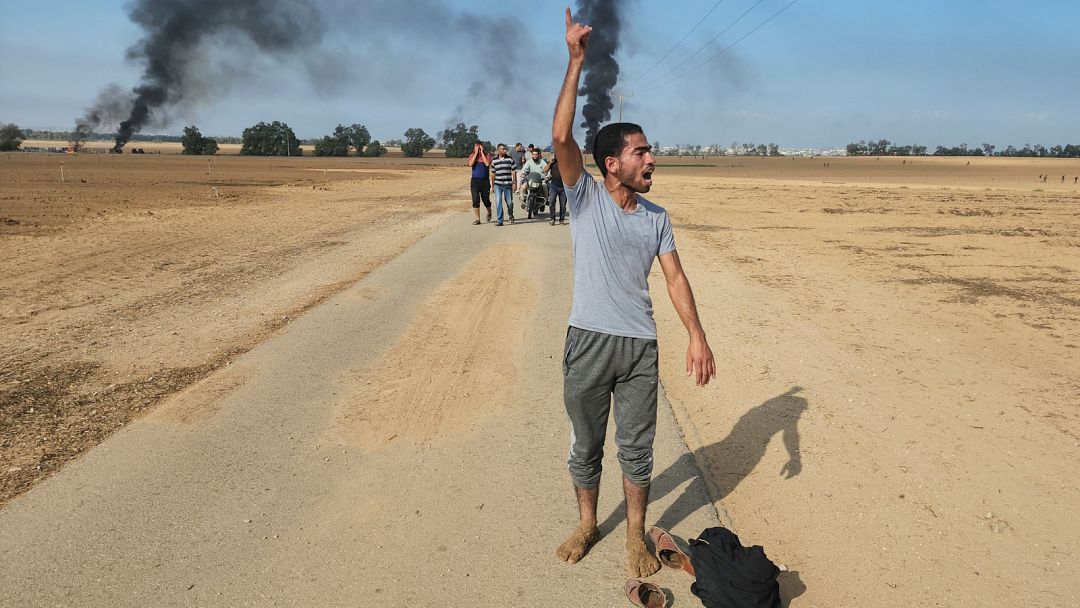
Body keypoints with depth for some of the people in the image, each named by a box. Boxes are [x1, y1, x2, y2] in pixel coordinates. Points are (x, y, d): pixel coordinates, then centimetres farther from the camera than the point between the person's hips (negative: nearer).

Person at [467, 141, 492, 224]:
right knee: (475, 200, -6)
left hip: (485, 181, -1)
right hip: (475, 181, 1)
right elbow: (470, 164, -13)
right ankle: (478, 219, 2)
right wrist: (476, 153, -10)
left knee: (486, 200, 8)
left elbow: (487, 164, -18)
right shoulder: (472, 155, 6)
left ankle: (489, 213, 39)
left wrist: (482, 152, -12)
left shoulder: (486, 155, 1)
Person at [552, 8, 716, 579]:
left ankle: (635, 537, 31)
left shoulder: (657, 217, 5)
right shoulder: (584, 198, -4)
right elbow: (561, 137, -18)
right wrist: (576, 61, -19)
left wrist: (697, 336, -8)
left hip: (639, 346, 2)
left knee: (636, 450, 11)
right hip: (588, 342, -2)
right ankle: (586, 524, 37)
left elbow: (674, 277, 3)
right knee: (585, 446, 14)